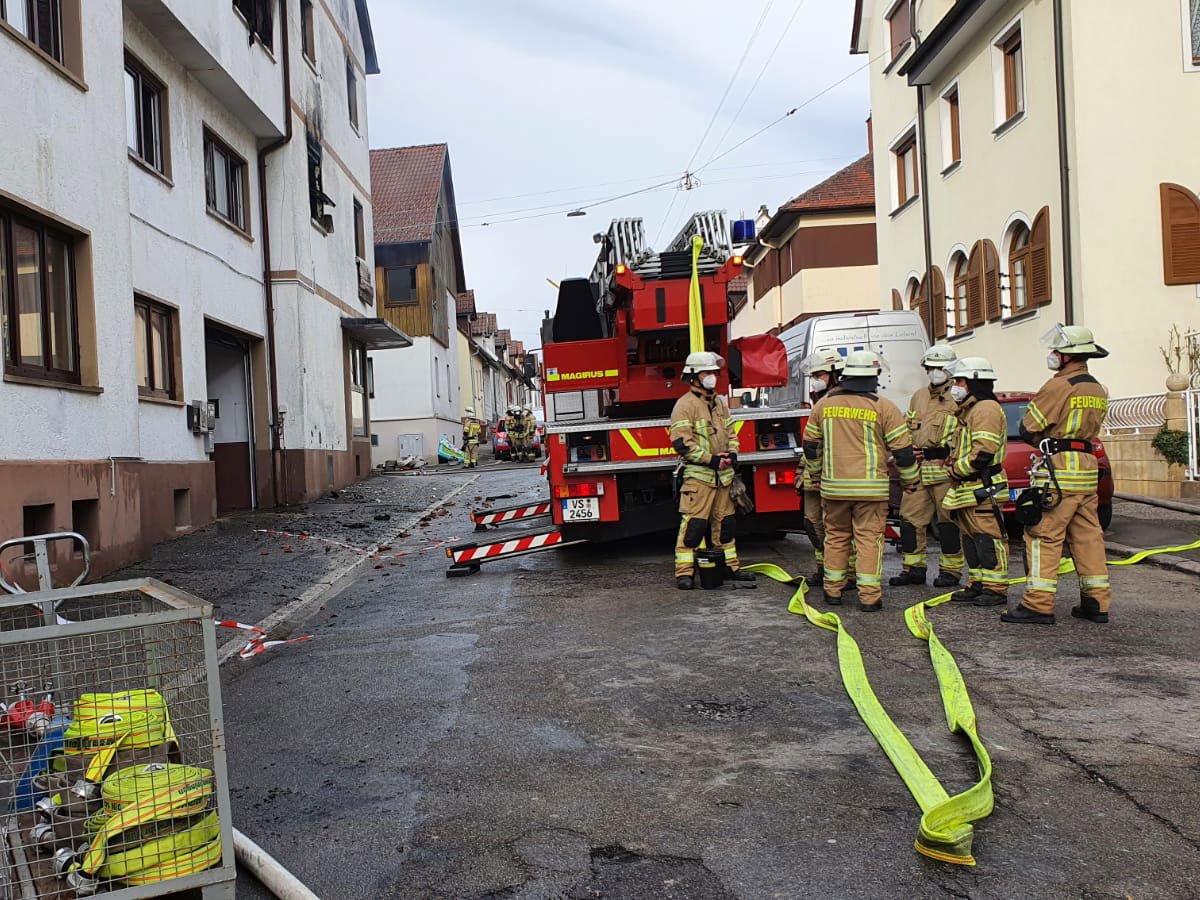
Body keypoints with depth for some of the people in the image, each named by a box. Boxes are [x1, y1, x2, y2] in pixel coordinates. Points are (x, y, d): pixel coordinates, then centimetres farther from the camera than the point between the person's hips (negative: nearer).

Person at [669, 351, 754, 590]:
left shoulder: (720, 402, 16)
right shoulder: (685, 405, -8)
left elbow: (731, 433, 22)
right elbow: (682, 443, -15)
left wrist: (732, 454, 2)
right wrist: (712, 460, -17)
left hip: (723, 476, 7)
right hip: (697, 475, -7)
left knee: (725, 523, 13)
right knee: (693, 524, -9)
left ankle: (730, 567, 23)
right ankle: (684, 572, -3)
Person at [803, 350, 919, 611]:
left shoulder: (824, 404, 5)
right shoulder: (883, 407, -5)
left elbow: (810, 444, 14)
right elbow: (902, 449, -3)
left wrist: (817, 474, 29)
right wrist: (910, 480, 11)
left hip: (833, 486, 3)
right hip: (870, 487, -3)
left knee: (836, 536, 14)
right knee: (869, 538, 2)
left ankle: (833, 590, 20)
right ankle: (869, 596, 0)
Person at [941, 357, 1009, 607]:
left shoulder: (986, 408, -12)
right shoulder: (968, 410, 22)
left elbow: (983, 452, -22)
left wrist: (957, 469, -13)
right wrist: (954, 467, 10)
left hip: (982, 488, -11)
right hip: (966, 488, 11)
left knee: (988, 538, -6)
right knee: (970, 539, 13)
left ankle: (996, 588, -2)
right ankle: (977, 584, 20)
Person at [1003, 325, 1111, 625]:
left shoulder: (1059, 386, -12)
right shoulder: (1099, 391, 15)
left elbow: (1027, 428, -8)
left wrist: (1043, 442, 12)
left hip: (1058, 469, -8)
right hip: (1088, 467, 9)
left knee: (1044, 537, -6)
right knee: (1088, 536, 12)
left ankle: (1038, 605, -7)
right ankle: (1096, 603, 15)